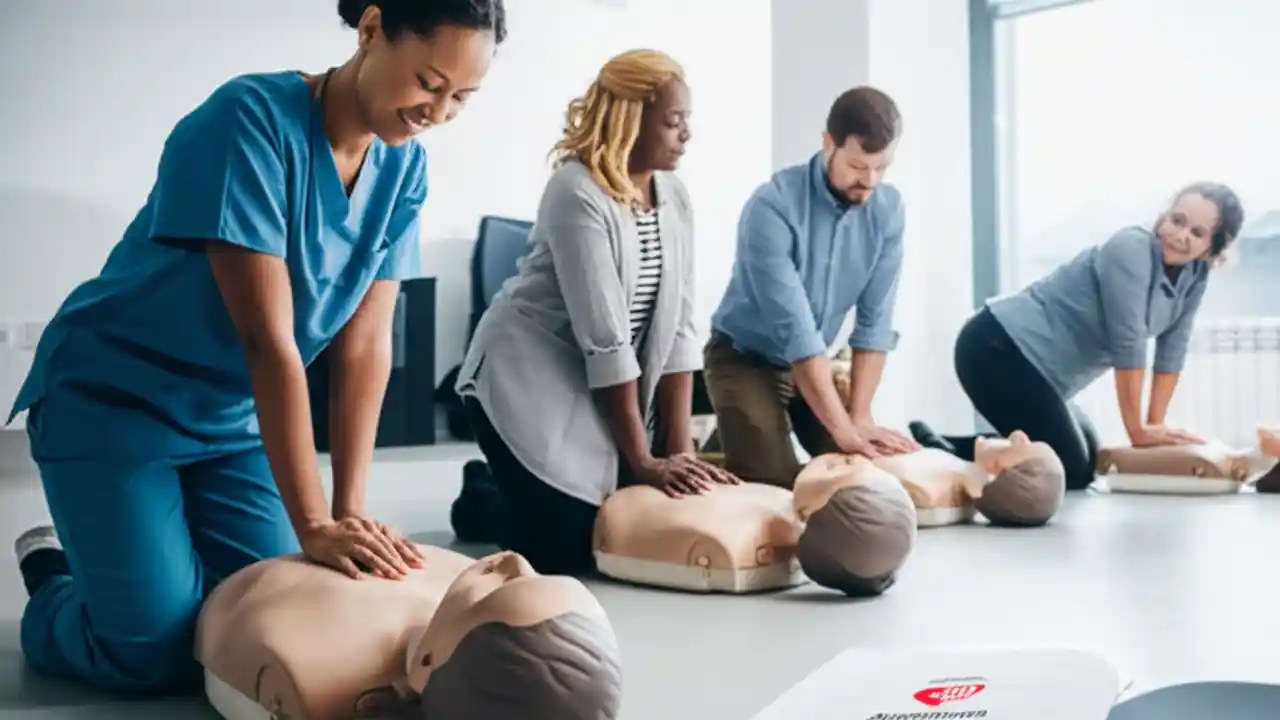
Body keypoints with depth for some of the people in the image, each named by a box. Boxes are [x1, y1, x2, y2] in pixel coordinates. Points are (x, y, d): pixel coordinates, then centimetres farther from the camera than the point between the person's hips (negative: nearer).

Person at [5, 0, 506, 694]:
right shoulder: (252, 118, -26)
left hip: (233, 419, 6)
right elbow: (268, 339, -30)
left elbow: (366, 344, -10)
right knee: (158, 652, -10)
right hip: (111, 403, -6)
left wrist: (350, 511, -17)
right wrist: (313, 526, -30)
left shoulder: (403, 166, -6)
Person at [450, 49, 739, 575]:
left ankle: (503, 484, 25)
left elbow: (677, 325, -3)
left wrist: (679, 448, -9)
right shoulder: (577, 194, -22)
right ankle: (480, 498, 20)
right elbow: (605, 338, -23)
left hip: (608, 388, 7)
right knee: (567, 547, -13)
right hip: (527, 377, -7)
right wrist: (642, 461, -21)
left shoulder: (674, 196, 0)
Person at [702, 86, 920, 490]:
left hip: (814, 361, 5)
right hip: (745, 358, -5)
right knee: (774, 485, -17)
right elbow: (794, 327, -32)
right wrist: (843, 428, -35)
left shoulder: (888, 209, -11)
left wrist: (860, 416, -19)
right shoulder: (773, 206, -27)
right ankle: (720, 450, 15)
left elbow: (875, 320, -11)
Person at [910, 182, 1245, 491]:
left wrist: (1155, 426, 2)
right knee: (1069, 471, -11)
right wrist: (1139, 432, -14)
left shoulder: (1195, 275, 6)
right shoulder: (1130, 249, -19)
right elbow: (1127, 345, -19)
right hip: (998, 348, -9)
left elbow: (1172, 348, 8)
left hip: (1026, 357, 9)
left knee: (1086, 465, 13)